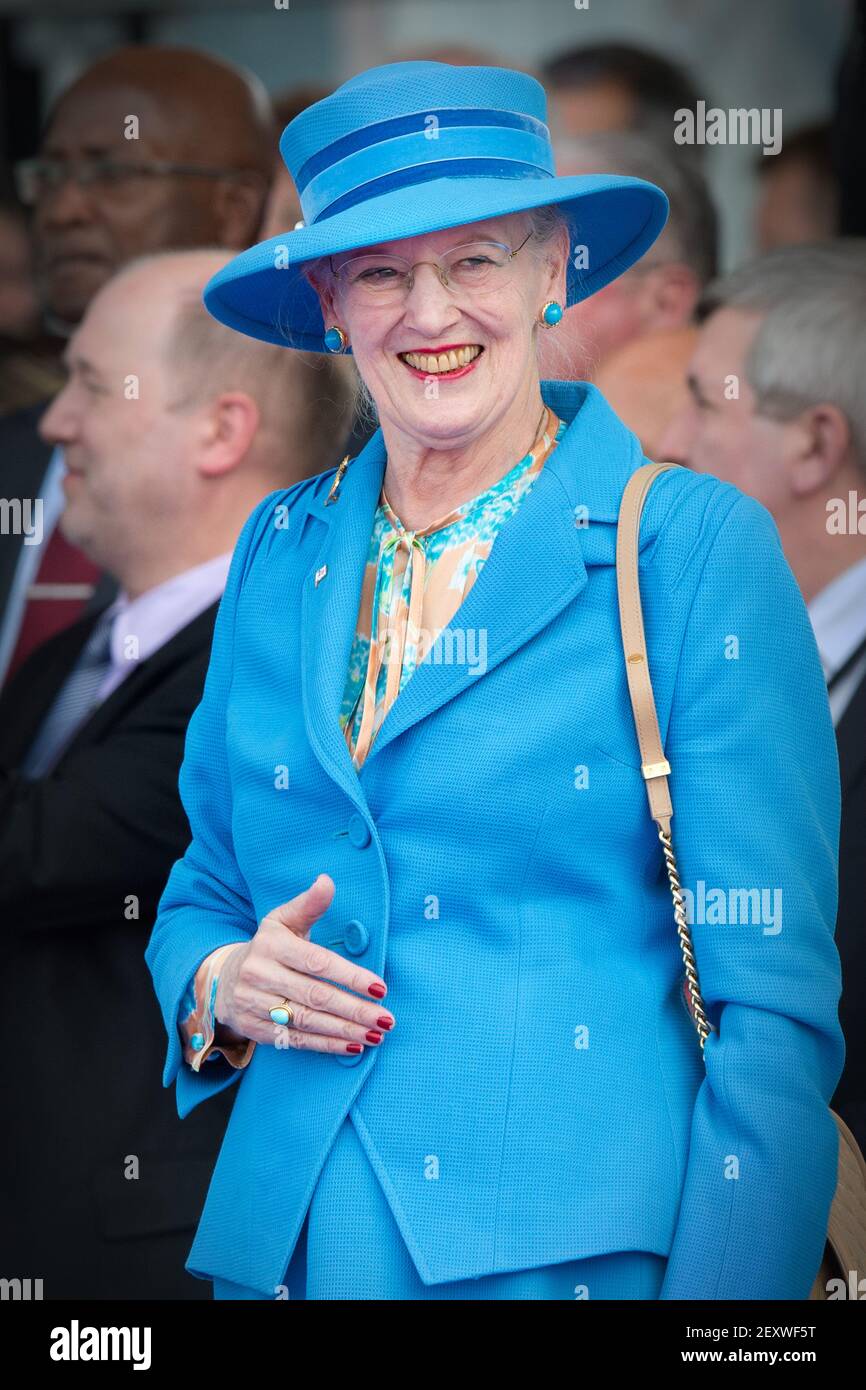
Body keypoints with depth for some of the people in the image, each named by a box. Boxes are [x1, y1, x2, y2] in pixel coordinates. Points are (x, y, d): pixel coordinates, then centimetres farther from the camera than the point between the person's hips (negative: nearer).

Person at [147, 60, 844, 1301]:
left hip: (578, 1245, -4)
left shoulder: (696, 548, -6)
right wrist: (221, 986, -3)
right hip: (290, 1244, 4)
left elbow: (770, 1000, -9)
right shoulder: (280, 551, 8)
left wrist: (720, 1290, -17)